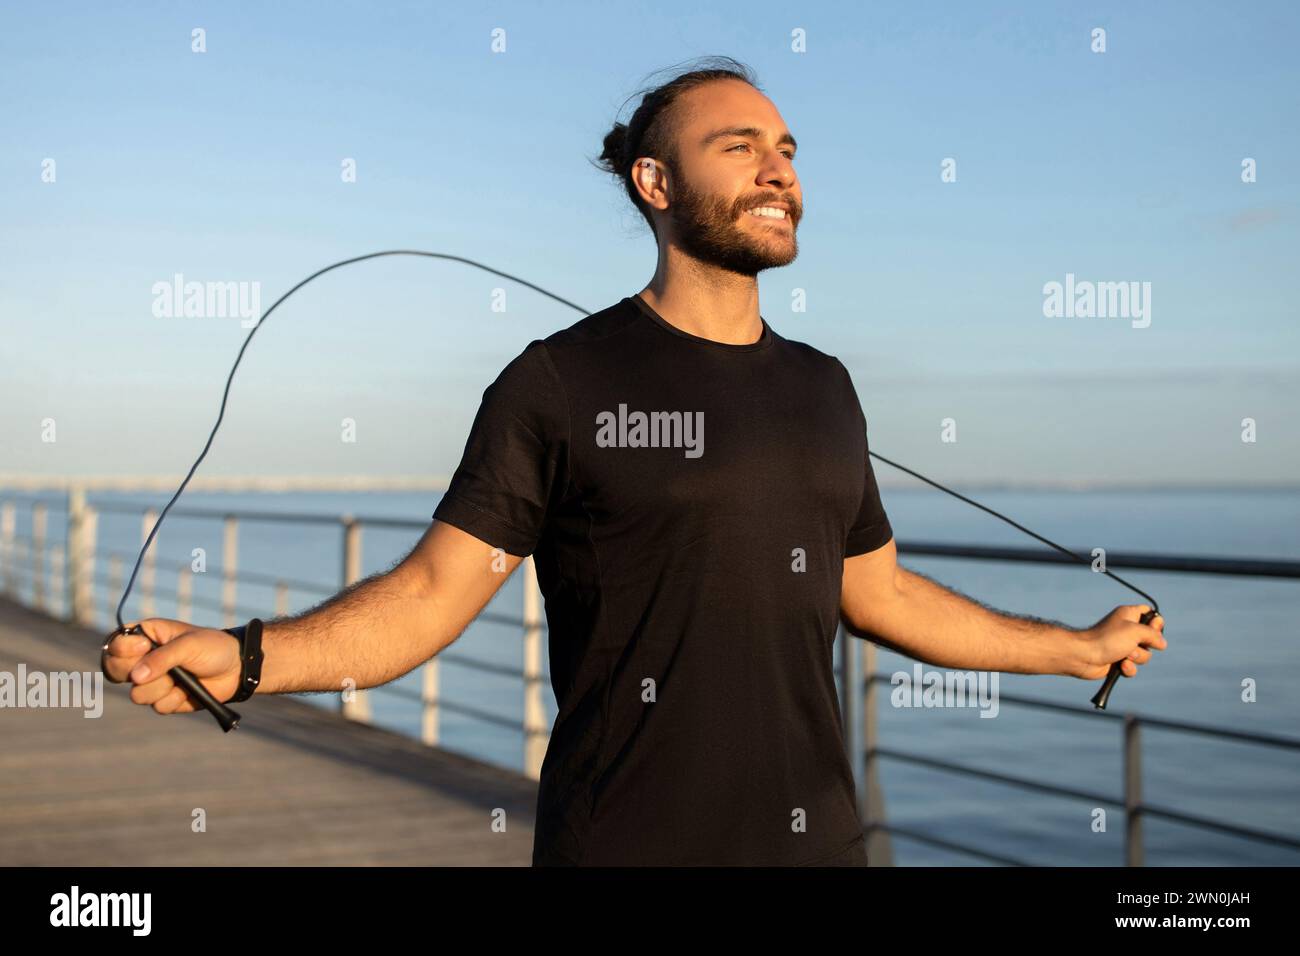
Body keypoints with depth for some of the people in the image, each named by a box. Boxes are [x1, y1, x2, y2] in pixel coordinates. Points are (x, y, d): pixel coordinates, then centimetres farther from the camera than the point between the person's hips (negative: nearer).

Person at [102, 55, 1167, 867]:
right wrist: (245, 657, -25)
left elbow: (876, 589, 19)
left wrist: (1080, 647, 25)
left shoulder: (822, 386, 10)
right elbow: (431, 592, -9)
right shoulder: (562, 380, -6)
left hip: (815, 834, 5)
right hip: (628, 839, -5)